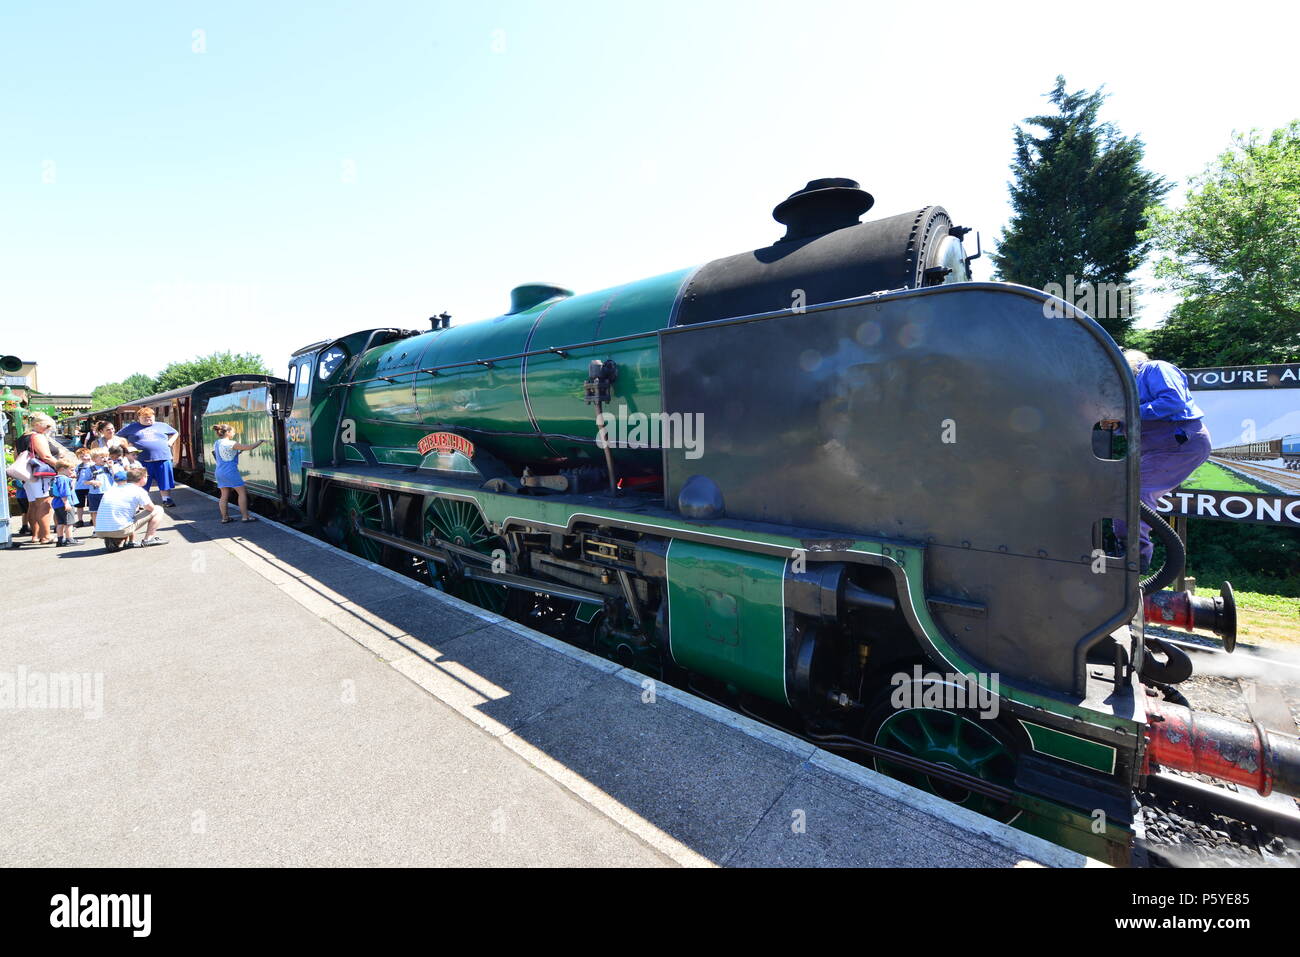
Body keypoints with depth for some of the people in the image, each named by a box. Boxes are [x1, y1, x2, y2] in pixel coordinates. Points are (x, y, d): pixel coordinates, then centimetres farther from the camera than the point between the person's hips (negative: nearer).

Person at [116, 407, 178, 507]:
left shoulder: (162, 425, 15)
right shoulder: (132, 427, 13)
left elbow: (175, 433, 26)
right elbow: (118, 437, 18)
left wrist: (170, 442, 10)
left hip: (162, 458, 1)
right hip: (142, 460, 0)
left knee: (165, 481, 2)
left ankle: (167, 500, 9)